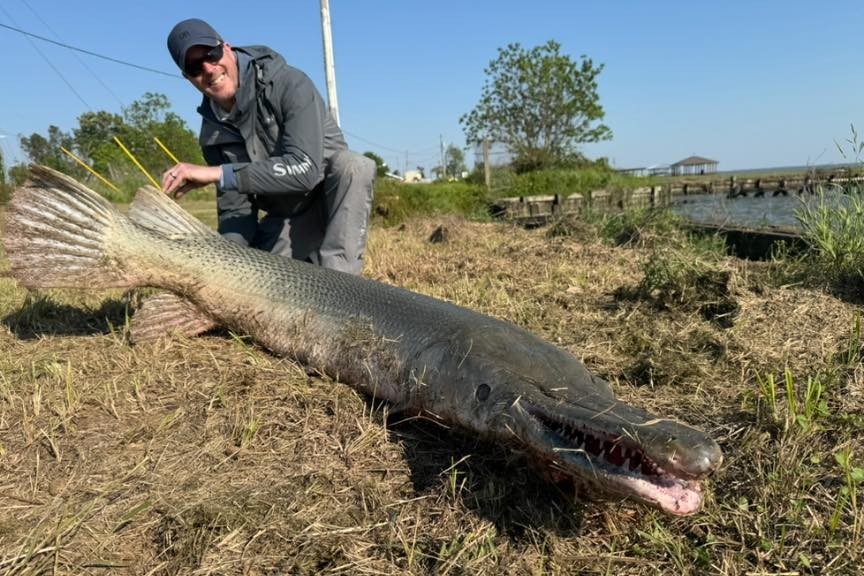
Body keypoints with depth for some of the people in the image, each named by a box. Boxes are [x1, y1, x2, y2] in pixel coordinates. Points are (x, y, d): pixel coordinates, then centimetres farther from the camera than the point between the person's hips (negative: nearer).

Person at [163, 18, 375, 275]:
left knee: (352, 164, -37)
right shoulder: (213, 132, -5)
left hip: (334, 199, -4)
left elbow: (305, 169, -37)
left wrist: (218, 174, -38)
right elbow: (235, 211, -5)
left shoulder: (288, 85, -23)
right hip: (283, 220, 5)